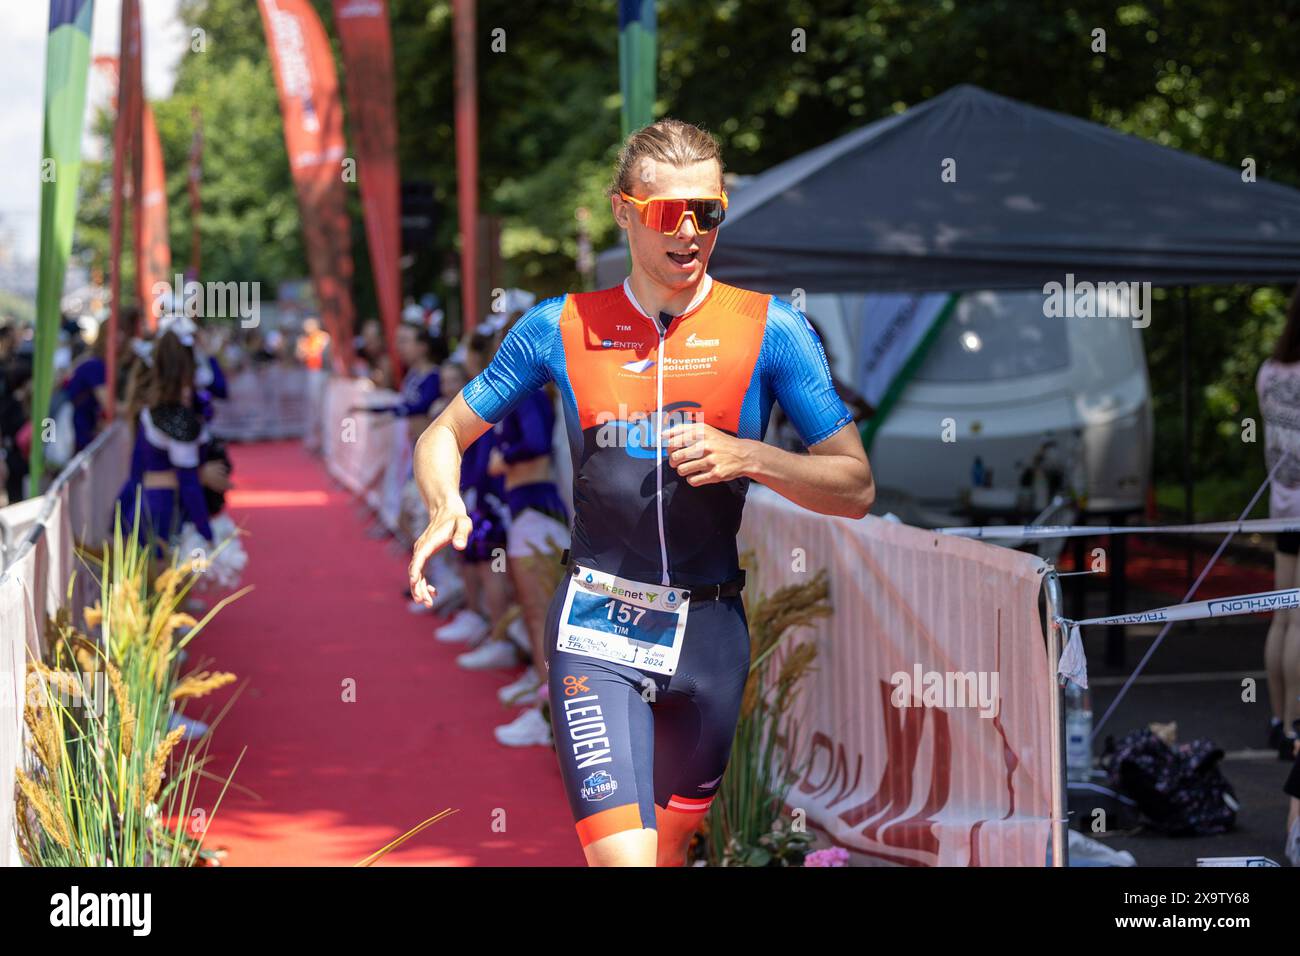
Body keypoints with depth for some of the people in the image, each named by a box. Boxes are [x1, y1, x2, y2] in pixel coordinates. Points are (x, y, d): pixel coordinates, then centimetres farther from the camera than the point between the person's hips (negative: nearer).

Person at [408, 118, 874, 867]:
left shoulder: (770, 329, -1)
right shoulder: (562, 328, 2)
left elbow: (856, 488, -1)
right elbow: (444, 436, 10)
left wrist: (746, 456, -17)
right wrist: (446, 509, -12)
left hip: (709, 632, 1)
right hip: (596, 632, -1)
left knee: (672, 847, 18)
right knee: (622, 854, -18)